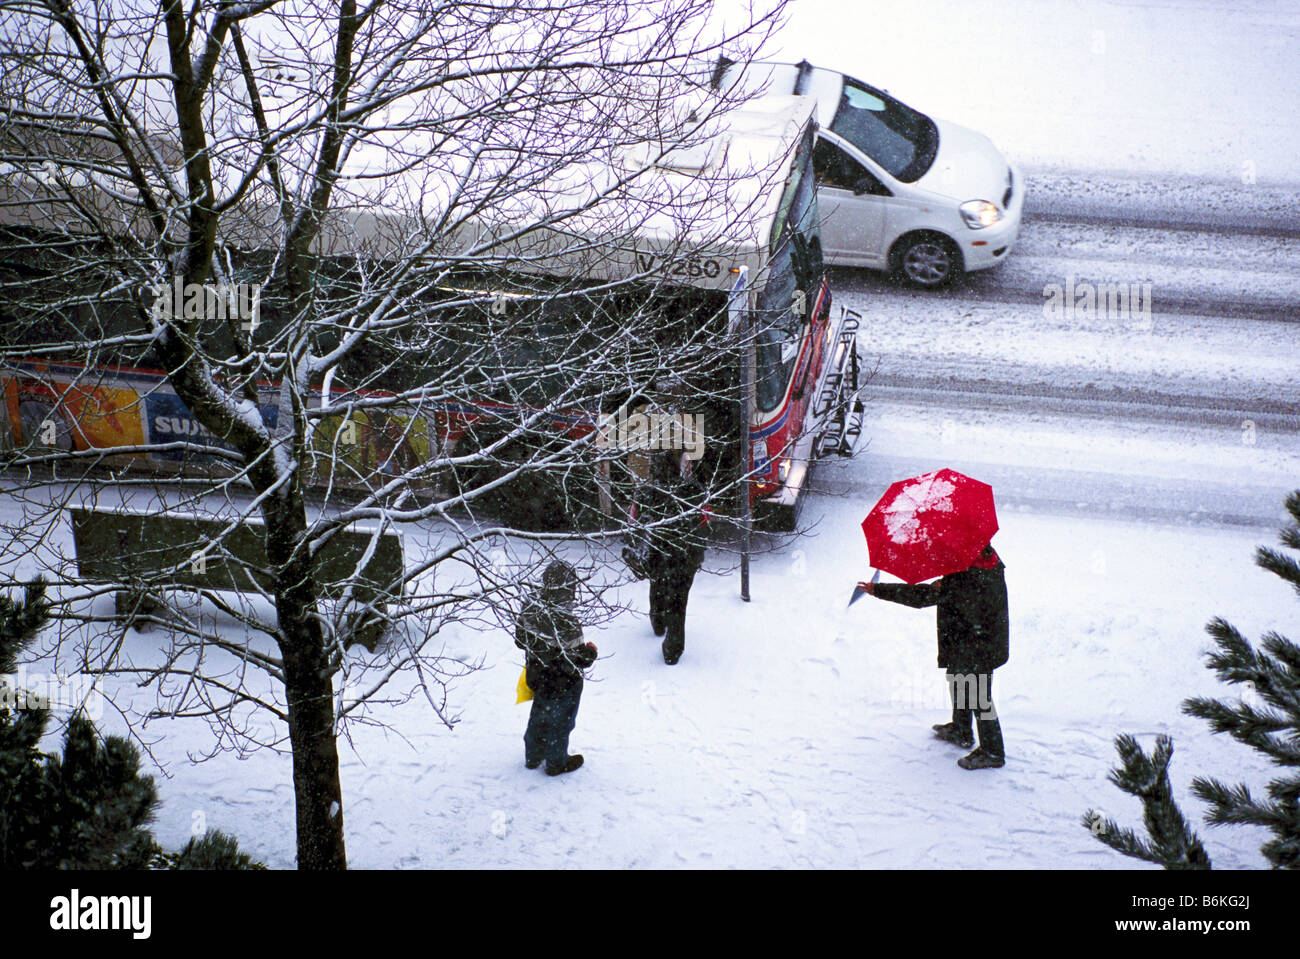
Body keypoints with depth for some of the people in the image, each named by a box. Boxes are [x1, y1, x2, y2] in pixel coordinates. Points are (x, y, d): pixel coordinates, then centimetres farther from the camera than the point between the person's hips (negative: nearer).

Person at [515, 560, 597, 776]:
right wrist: (591, 651, -8)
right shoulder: (565, 621, -36)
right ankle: (556, 763, 39)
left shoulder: (529, 606, -15)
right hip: (563, 684, -6)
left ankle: (533, 756, 48)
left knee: (539, 716, 29)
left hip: (536, 676, 6)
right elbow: (579, 659, -29)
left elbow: (520, 640, -1)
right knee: (560, 721, 19)